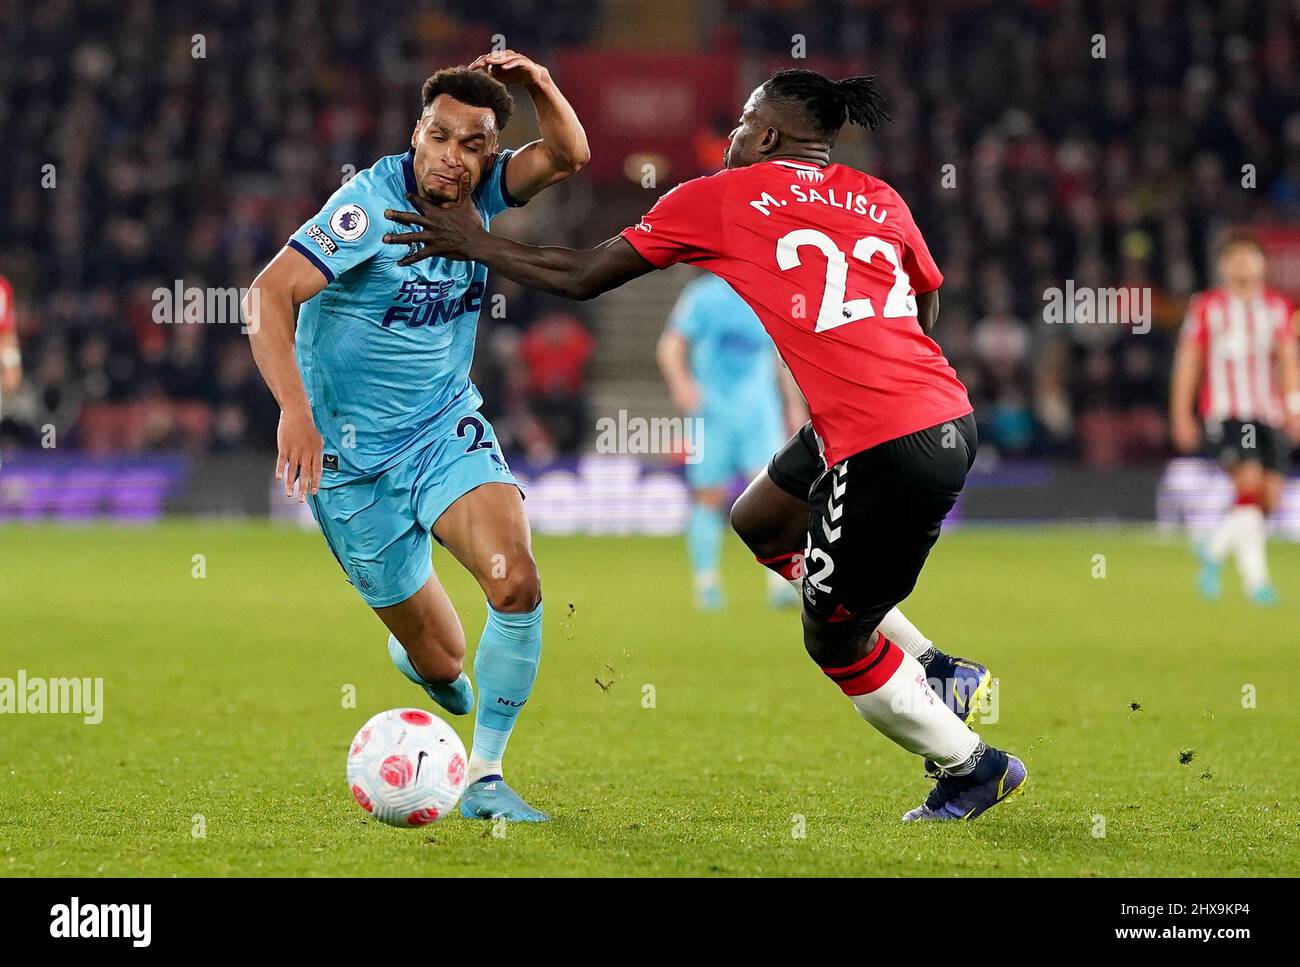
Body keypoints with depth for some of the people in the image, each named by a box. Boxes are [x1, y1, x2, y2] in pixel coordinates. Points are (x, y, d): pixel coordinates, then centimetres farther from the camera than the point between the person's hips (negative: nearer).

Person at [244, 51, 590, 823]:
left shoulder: (484, 193, -3)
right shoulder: (371, 205, -21)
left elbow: (568, 155, -13)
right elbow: (269, 295, -30)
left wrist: (539, 86, -32)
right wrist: (294, 406, -42)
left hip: (449, 427, 4)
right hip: (354, 457, -4)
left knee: (517, 581, -23)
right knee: (440, 661, 3)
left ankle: (486, 777, -9)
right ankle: (416, 651, 44)